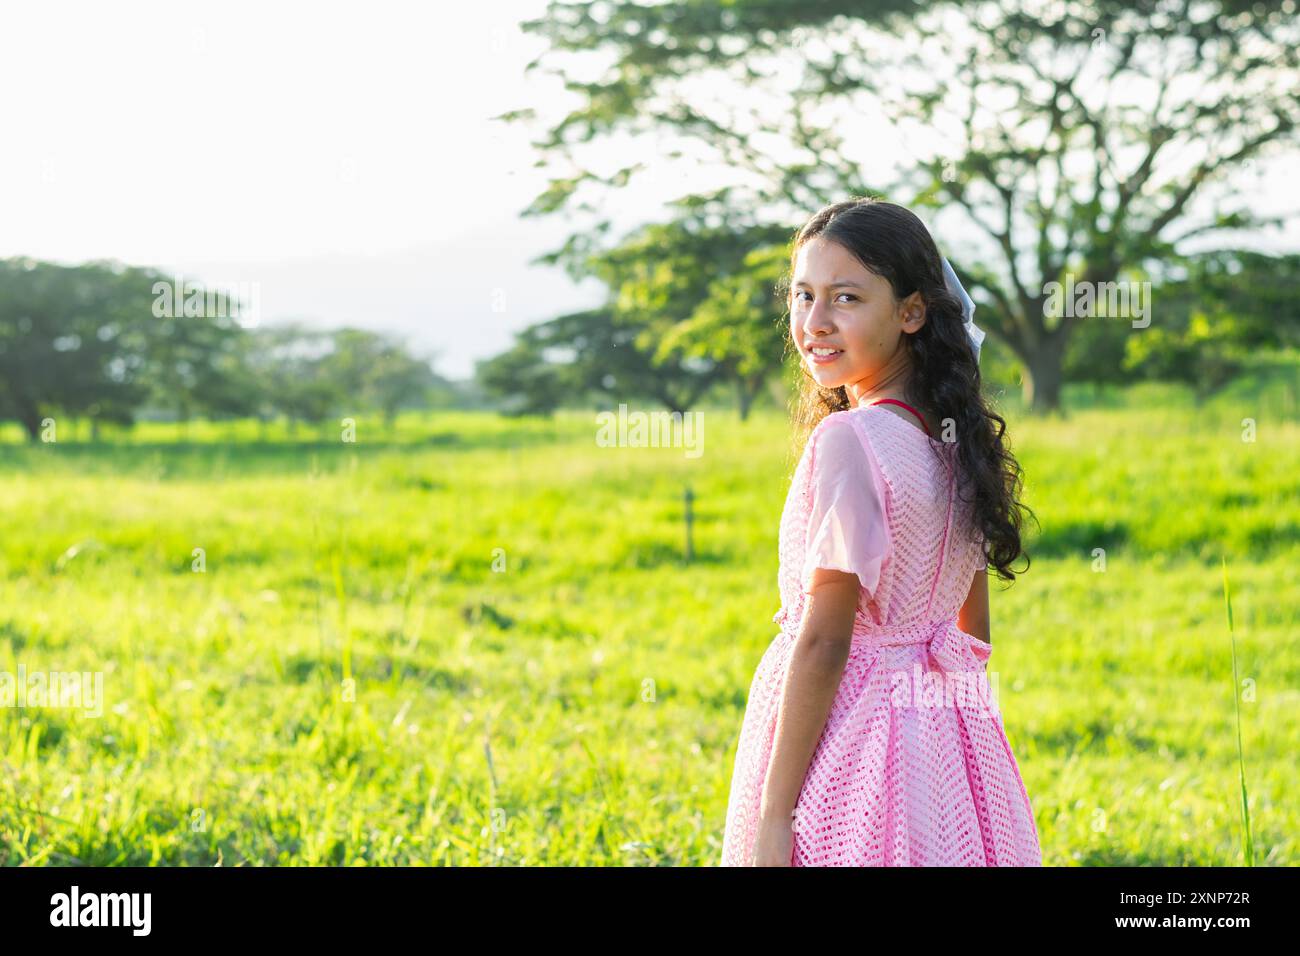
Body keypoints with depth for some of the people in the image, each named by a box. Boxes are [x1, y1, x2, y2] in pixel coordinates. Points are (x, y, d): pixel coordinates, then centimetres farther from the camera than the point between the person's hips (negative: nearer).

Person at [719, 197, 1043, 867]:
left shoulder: (846, 441, -16)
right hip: (946, 738, 8)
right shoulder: (958, 441, 8)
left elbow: (823, 644, -18)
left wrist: (771, 818, -16)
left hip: (846, 739, -8)